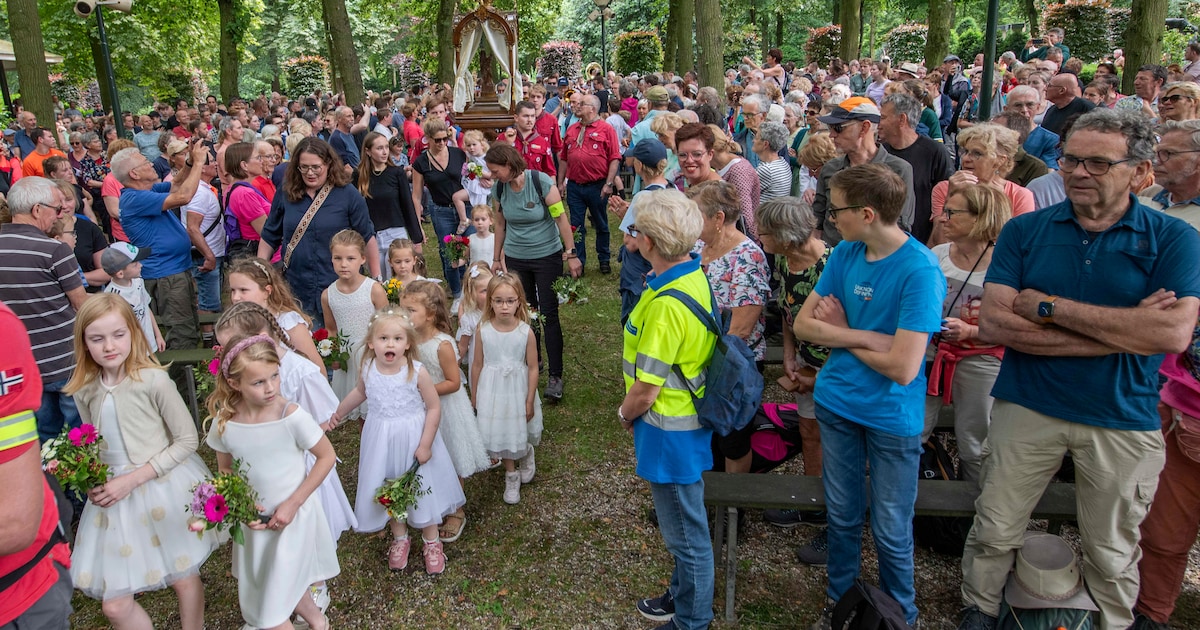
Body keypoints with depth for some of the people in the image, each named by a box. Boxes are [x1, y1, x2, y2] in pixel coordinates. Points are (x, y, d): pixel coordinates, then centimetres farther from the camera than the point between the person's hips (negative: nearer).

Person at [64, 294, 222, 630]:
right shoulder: (84, 391, -1)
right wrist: (91, 482, -5)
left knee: (184, 579, 13)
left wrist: (132, 479, -16)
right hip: (114, 495, 4)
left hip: (164, 488, -4)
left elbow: (188, 439, -12)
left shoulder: (153, 380, -17)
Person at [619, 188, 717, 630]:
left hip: (670, 429, -9)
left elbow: (645, 392, -24)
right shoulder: (695, 276, -3)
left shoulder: (666, 305, -31)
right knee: (684, 524, 26)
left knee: (686, 531, 12)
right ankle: (683, 593, 47)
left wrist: (625, 413, -5)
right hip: (689, 416, 9)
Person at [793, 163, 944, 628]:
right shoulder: (845, 255, -3)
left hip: (892, 416, -5)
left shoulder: (920, 272, -21)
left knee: (891, 532, 11)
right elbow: (803, 324, -3)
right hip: (836, 402, 5)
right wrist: (868, 337, -19)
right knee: (842, 516, 19)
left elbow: (903, 367, -26)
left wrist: (841, 334, -11)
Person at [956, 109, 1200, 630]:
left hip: (1122, 420, 0)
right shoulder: (1025, 230, -3)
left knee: (1112, 553, 19)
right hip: (1026, 407, 1)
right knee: (994, 532, 13)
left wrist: (1049, 307, -19)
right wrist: (1122, 331, -18)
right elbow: (992, 323, -15)